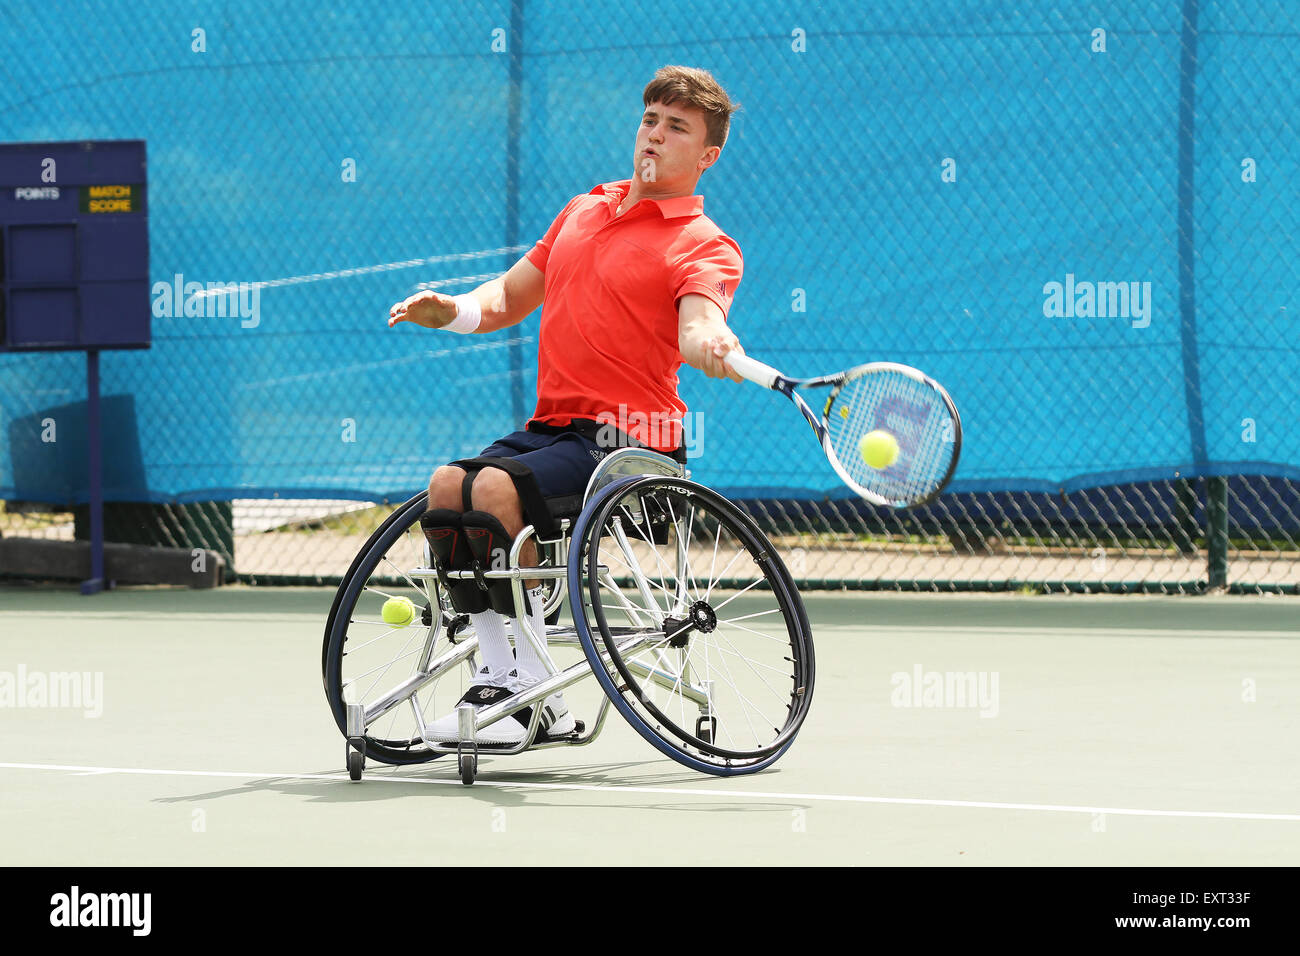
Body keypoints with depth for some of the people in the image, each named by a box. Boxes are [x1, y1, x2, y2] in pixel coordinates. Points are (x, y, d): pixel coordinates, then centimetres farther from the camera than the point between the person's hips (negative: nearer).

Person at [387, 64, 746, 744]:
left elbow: (698, 320, -25)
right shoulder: (582, 211, 18)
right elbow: (509, 298, 27)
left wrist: (712, 344, -49)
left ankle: (538, 695, -21)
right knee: (447, 486, -17)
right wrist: (450, 311, 5)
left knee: (496, 488, -29)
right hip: (552, 426, 7)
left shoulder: (704, 246, -4)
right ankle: (496, 677, -6)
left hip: (630, 438, -7)